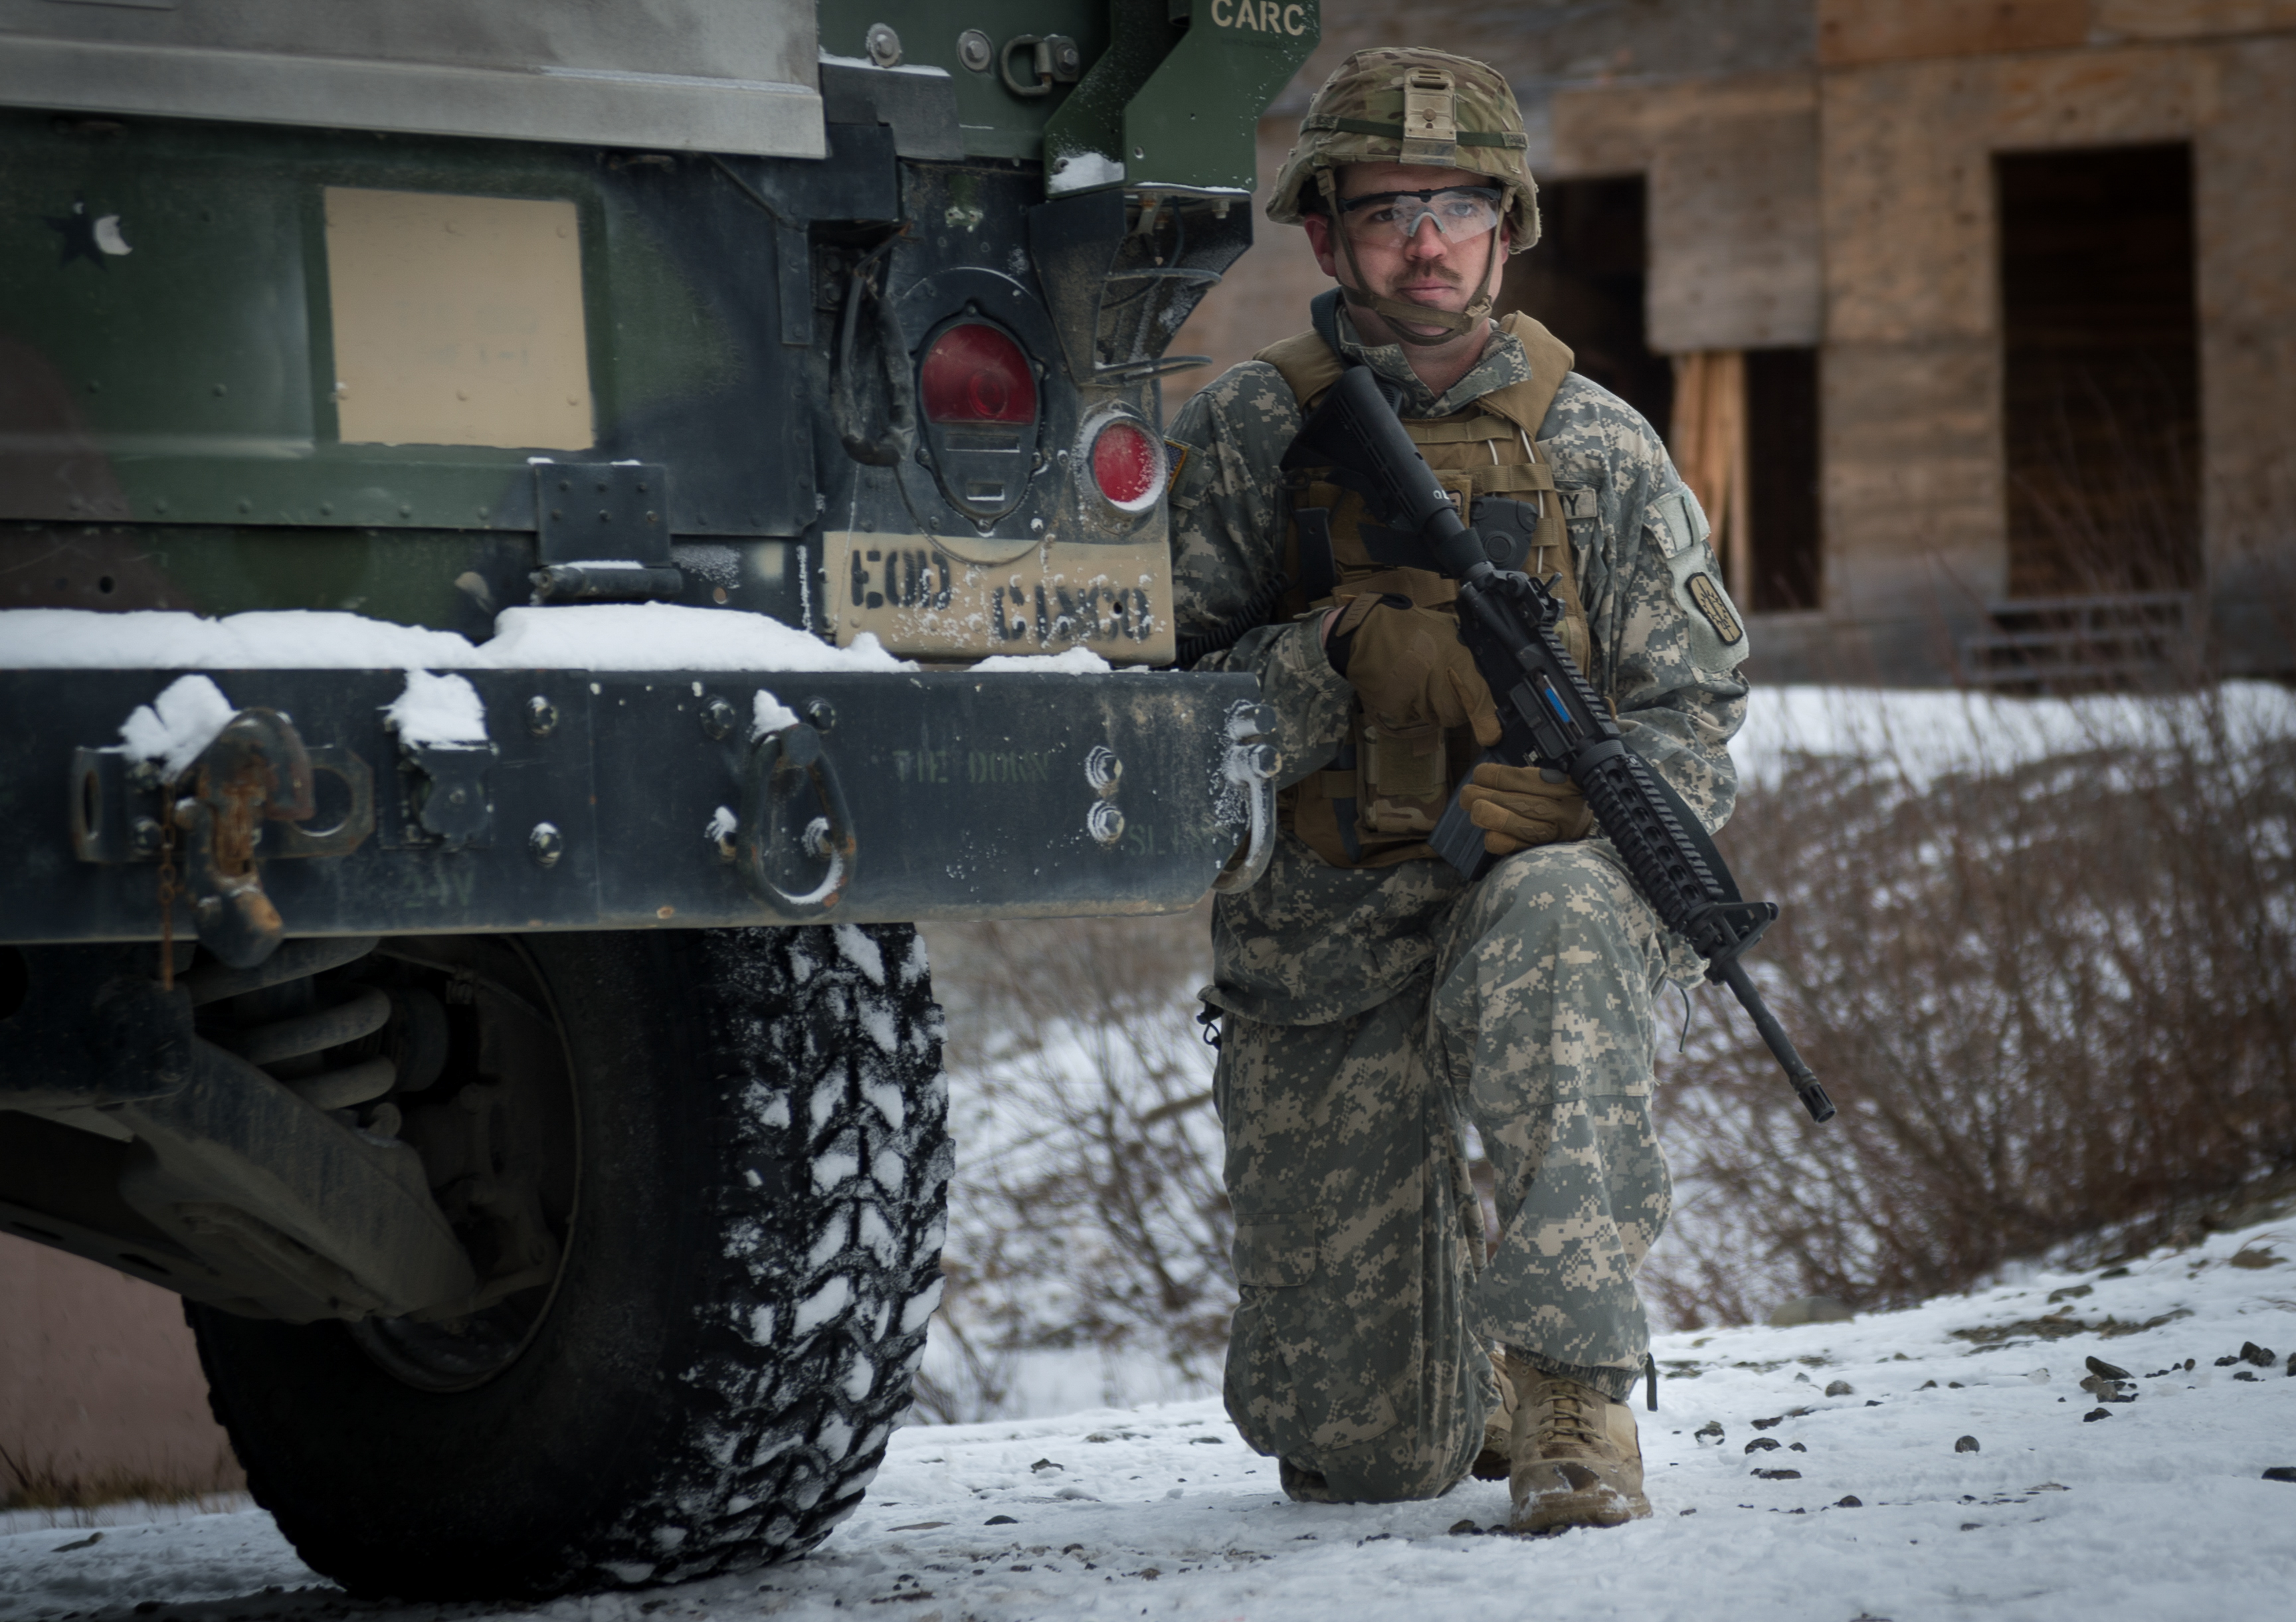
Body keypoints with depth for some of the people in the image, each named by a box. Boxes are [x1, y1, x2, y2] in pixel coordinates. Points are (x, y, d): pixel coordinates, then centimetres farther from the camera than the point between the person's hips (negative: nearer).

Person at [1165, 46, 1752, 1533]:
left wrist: (1563, 794, -19)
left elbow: (1692, 717, 1)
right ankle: (1443, 1383, 41)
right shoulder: (1245, 440, 0)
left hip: (1562, 874, -1)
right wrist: (1344, 655, -21)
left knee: (1543, 922, -42)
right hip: (1322, 943, 1)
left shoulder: (1597, 448, 2)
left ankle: (1575, 1393, -34)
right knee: (1359, 1453, 1)